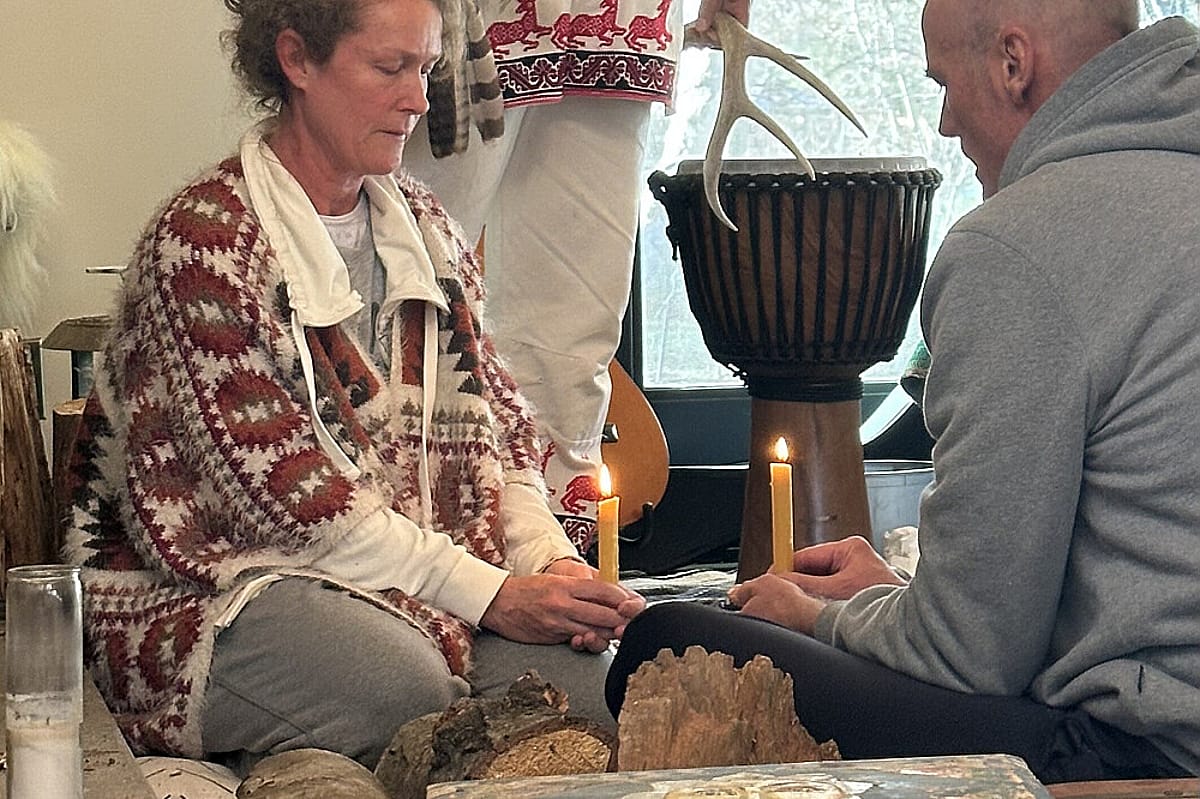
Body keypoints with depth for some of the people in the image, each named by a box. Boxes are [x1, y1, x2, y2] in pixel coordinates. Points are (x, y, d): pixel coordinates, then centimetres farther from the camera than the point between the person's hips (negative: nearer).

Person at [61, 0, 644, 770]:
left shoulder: (423, 225, 14)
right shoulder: (205, 240, -10)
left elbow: (493, 421, 14)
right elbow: (278, 486, -15)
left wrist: (548, 558, -7)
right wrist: (490, 593, -18)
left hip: (421, 563, 6)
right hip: (225, 580, -5)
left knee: (576, 670, -24)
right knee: (414, 688, -35)